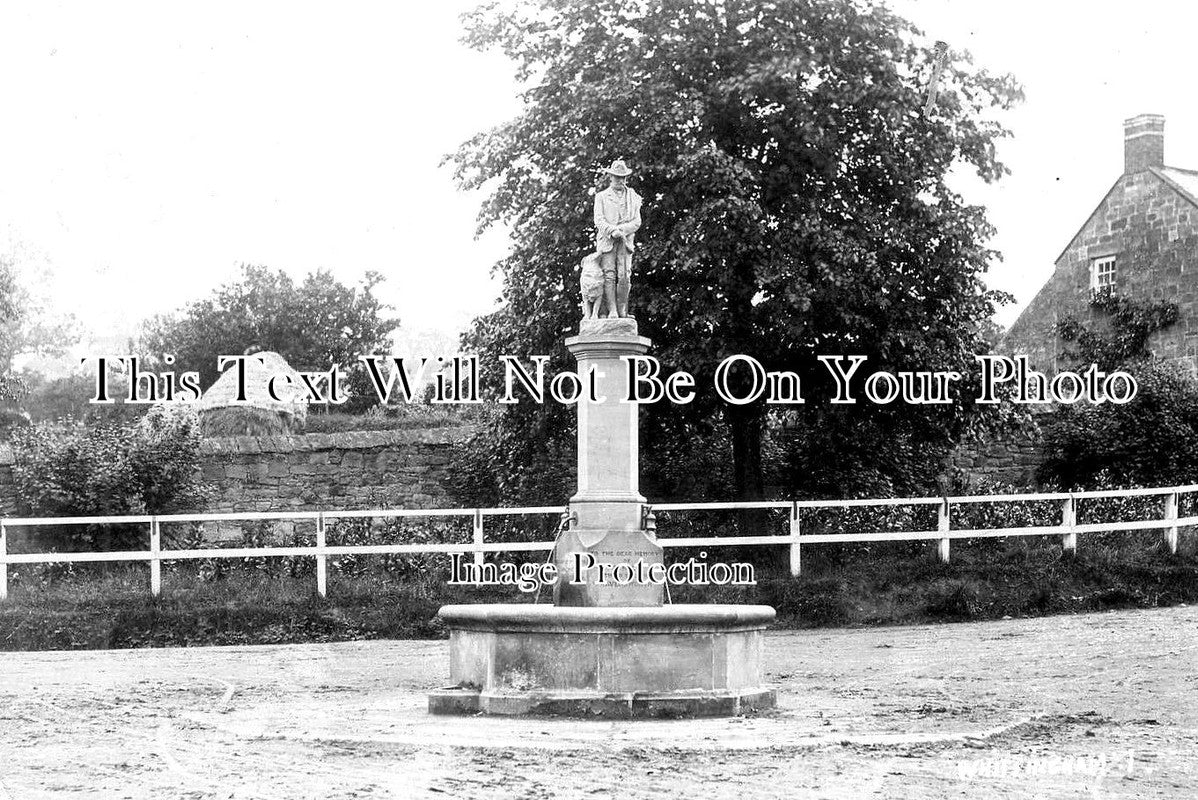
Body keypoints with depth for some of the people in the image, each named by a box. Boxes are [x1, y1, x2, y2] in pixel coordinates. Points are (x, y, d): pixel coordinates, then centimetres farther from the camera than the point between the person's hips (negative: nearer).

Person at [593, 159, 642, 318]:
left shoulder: (633, 197, 17)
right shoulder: (601, 197, 13)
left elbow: (637, 222, 8)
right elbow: (599, 220, 2)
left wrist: (621, 230, -8)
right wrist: (612, 231, -15)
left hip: (626, 241, 1)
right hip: (606, 240, -1)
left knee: (624, 276, -10)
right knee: (609, 275, -12)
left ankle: (622, 311, -8)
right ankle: (612, 311, -16)